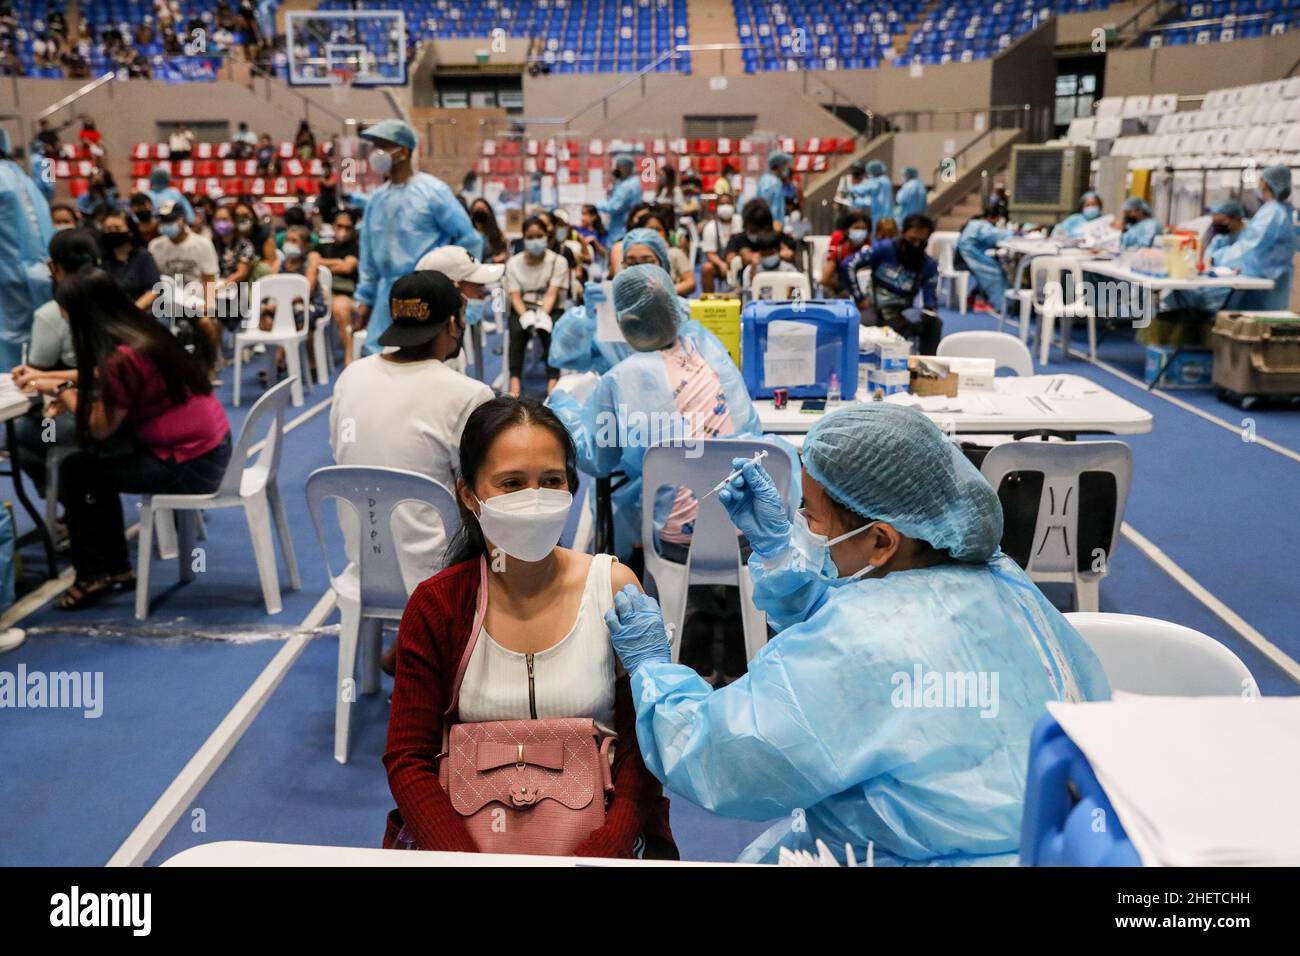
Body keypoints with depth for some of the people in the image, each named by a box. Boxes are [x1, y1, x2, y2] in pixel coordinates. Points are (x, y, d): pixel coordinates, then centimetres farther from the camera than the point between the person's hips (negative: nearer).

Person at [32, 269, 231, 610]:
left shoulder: (123, 357, -20)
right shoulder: (143, 330, 6)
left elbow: (101, 428, -10)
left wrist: (62, 392, 5)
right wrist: (72, 390, 12)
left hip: (191, 465, -9)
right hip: (210, 447, 9)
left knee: (76, 470, 2)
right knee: (97, 464, 18)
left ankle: (93, 575, 17)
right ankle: (114, 567, 24)